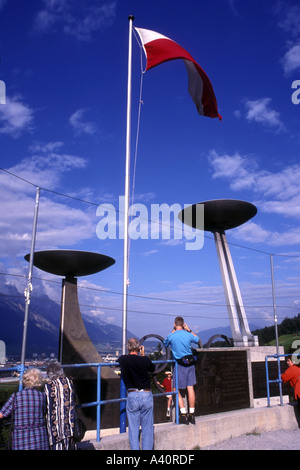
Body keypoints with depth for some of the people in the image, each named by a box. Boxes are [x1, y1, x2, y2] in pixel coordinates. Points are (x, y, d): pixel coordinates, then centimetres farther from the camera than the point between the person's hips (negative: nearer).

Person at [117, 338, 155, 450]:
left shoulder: (123, 359, -5)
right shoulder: (144, 360, -8)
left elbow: (116, 362, 18)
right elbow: (153, 369, 12)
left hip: (132, 396, 0)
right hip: (147, 395, 0)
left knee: (133, 428, 9)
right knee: (147, 428, 11)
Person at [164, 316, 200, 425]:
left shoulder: (171, 336, -9)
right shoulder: (188, 335, 0)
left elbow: (165, 344, 14)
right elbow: (198, 340, 21)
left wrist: (173, 331, 17)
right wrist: (189, 330, 24)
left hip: (179, 364, -4)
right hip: (190, 362, 4)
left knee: (177, 390, 5)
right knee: (190, 388, 9)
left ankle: (184, 415, -1)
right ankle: (191, 414, 15)